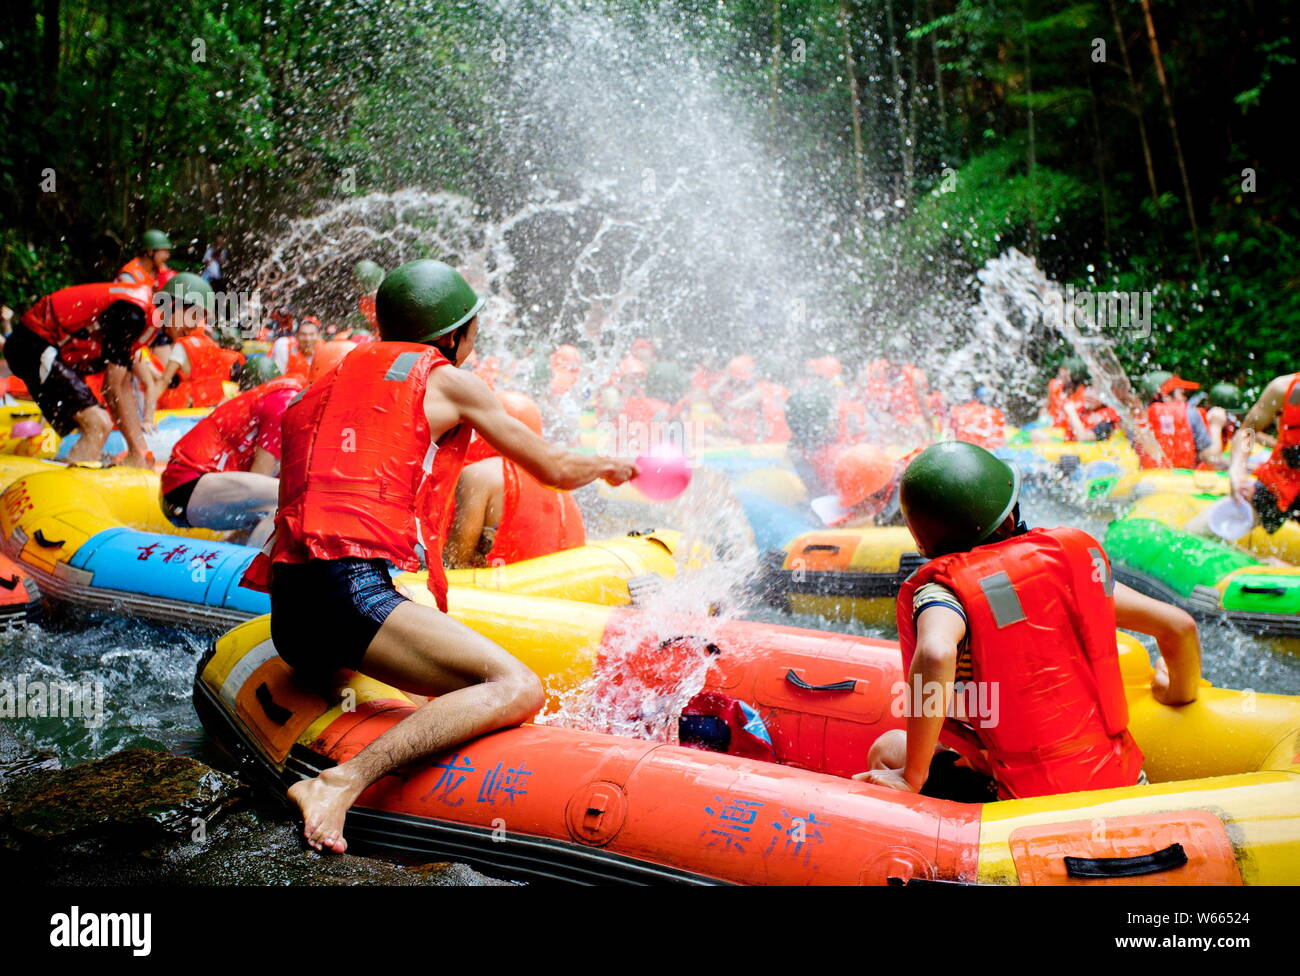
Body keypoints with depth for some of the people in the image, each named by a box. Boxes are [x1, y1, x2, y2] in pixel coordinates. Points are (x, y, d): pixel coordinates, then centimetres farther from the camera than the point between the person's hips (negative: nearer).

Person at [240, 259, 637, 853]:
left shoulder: (337, 378, 26)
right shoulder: (447, 381, 7)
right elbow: (554, 470, 15)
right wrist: (612, 466, 35)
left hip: (288, 617, 8)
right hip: (351, 593, -8)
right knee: (517, 690, -21)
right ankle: (341, 782, -34)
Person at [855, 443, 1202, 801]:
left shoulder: (943, 590, -10)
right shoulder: (1072, 556, 6)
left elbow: (935, 655, -33)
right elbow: (1179, 627, 9)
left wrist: (913, 778, -21)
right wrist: (1181, 696, 30)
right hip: (1125, 784, 6)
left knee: (890, 751, 9)